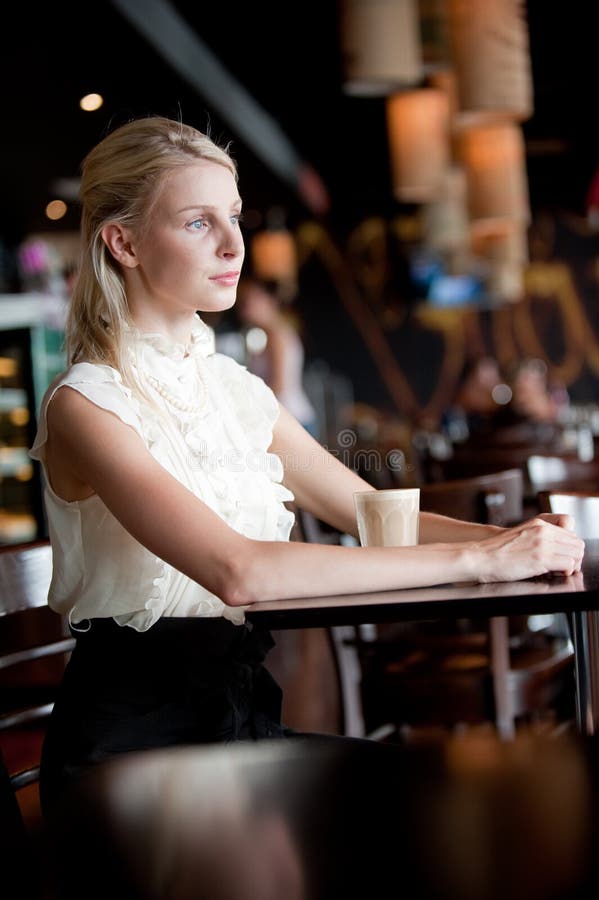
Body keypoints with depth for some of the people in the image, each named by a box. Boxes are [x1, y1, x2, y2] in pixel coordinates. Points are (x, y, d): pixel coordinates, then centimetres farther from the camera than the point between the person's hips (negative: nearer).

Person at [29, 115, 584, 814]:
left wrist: (515, 538, -10)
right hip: (133, 740, -6)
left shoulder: (236, 389, 12)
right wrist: (475, 559, -26)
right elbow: (236, 570, -26)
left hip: (243, 714, 7)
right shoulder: (86, 405, -12)